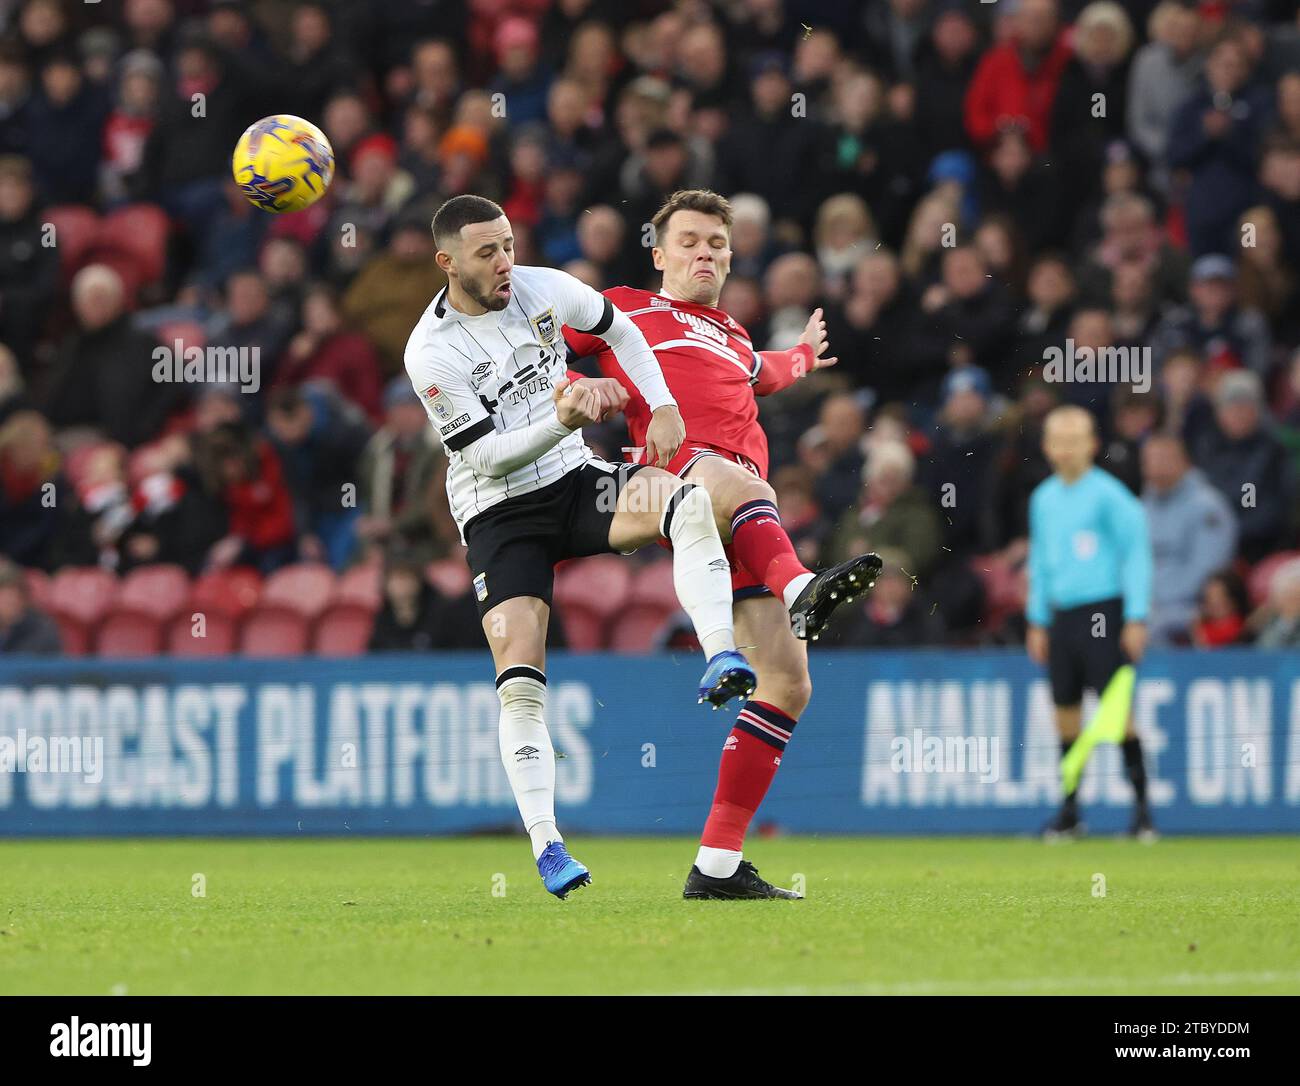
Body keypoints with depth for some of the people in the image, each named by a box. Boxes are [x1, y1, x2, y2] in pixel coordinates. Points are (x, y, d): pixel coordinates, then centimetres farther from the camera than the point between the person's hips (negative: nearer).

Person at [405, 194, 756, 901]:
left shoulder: (543, 289, -2)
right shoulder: (432, 352, -16)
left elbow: (618, 331, 18)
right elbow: (486, 456, -17)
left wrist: (662, 408, 6)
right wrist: (562, 421, -30)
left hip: (576, 480, 4)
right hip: (500, 516, -4)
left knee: (689, 503, -27)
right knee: (520, 685, -16)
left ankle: (721, 662, -36)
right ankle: (546, 847, -14)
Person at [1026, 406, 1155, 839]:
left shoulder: (1108, 494, -6)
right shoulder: (1043, 499, 12)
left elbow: (1136, 553, -6)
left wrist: (1136, 618, -11)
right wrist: (1037, 621, 18)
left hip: (1102, 610, -6)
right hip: (1060, 615, 6)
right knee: (1066, 707, 5)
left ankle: (1141, 806, -6)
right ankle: (1069, 810, 11)